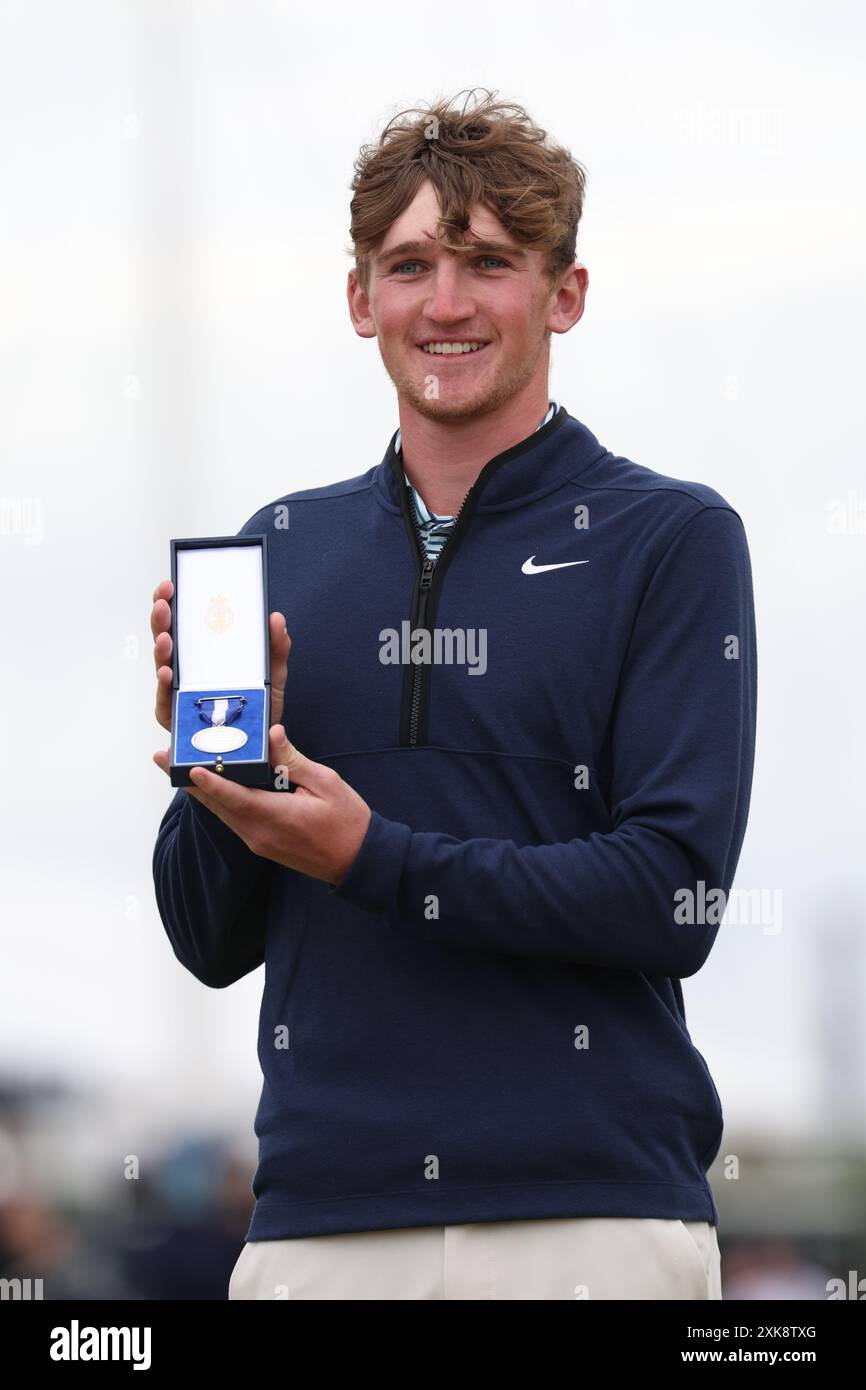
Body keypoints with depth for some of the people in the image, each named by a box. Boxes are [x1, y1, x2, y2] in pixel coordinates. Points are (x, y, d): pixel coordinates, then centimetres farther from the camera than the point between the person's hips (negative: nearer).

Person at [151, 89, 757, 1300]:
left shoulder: (672, 539, 0)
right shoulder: (280, 550, 12)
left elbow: (674, 897, -10)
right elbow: (213, 944, 12)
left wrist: (372, 858, -16)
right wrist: (219, 759, -6)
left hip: (590, 1214, -3)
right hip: (323, 1219, 4)